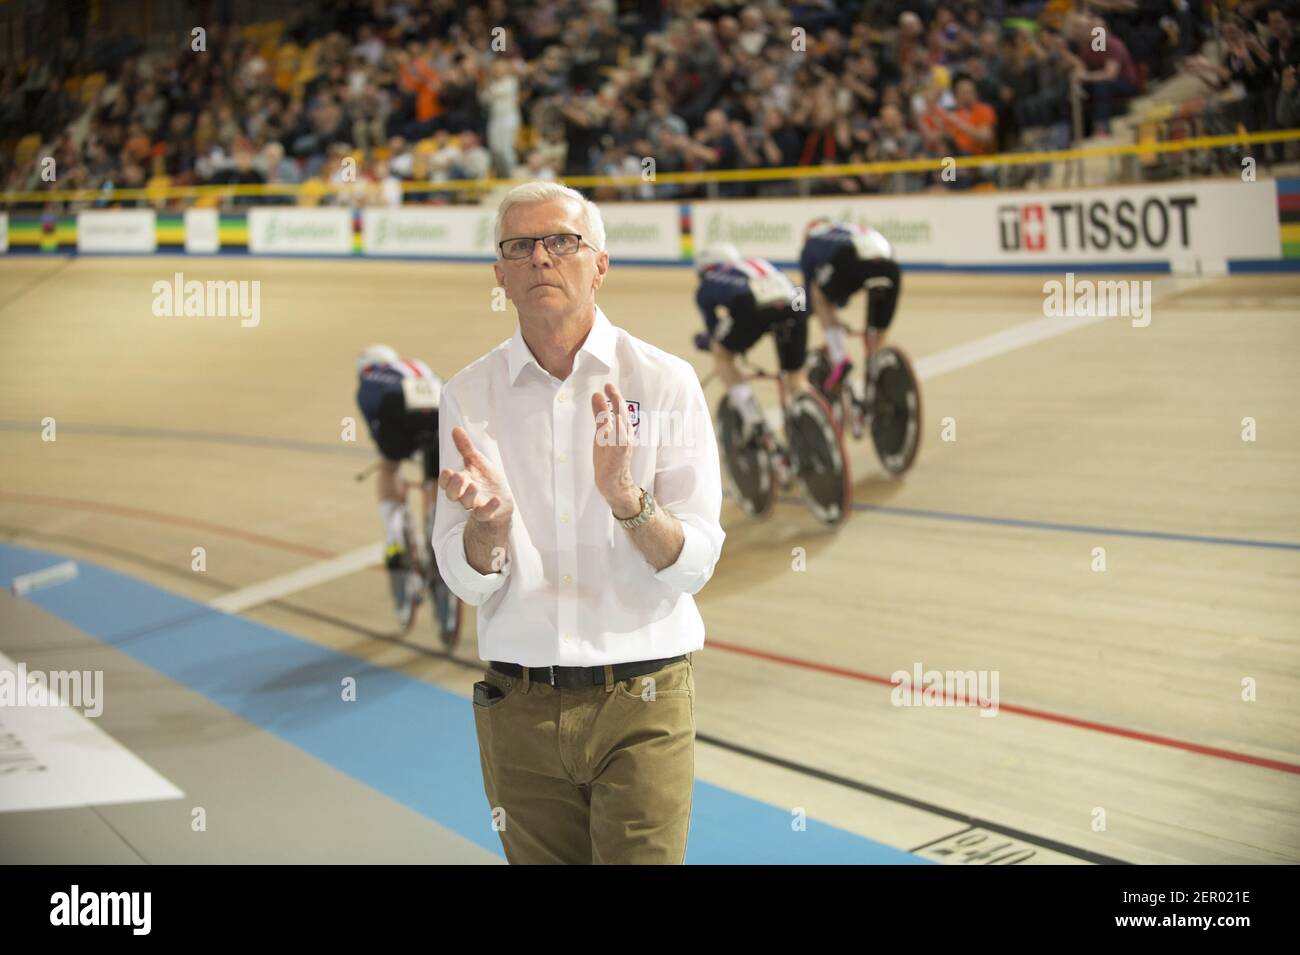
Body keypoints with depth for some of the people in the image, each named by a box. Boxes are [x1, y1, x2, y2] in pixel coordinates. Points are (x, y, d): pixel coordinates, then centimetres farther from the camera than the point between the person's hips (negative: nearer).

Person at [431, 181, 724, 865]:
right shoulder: (468, 395, 2)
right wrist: (490, 520, -24)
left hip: (640, 703, -2)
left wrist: (627, 499, -26)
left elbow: (693, 566, -8)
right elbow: (467, 580, -3)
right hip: (519, 706, 2)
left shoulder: (665, 383, -3)